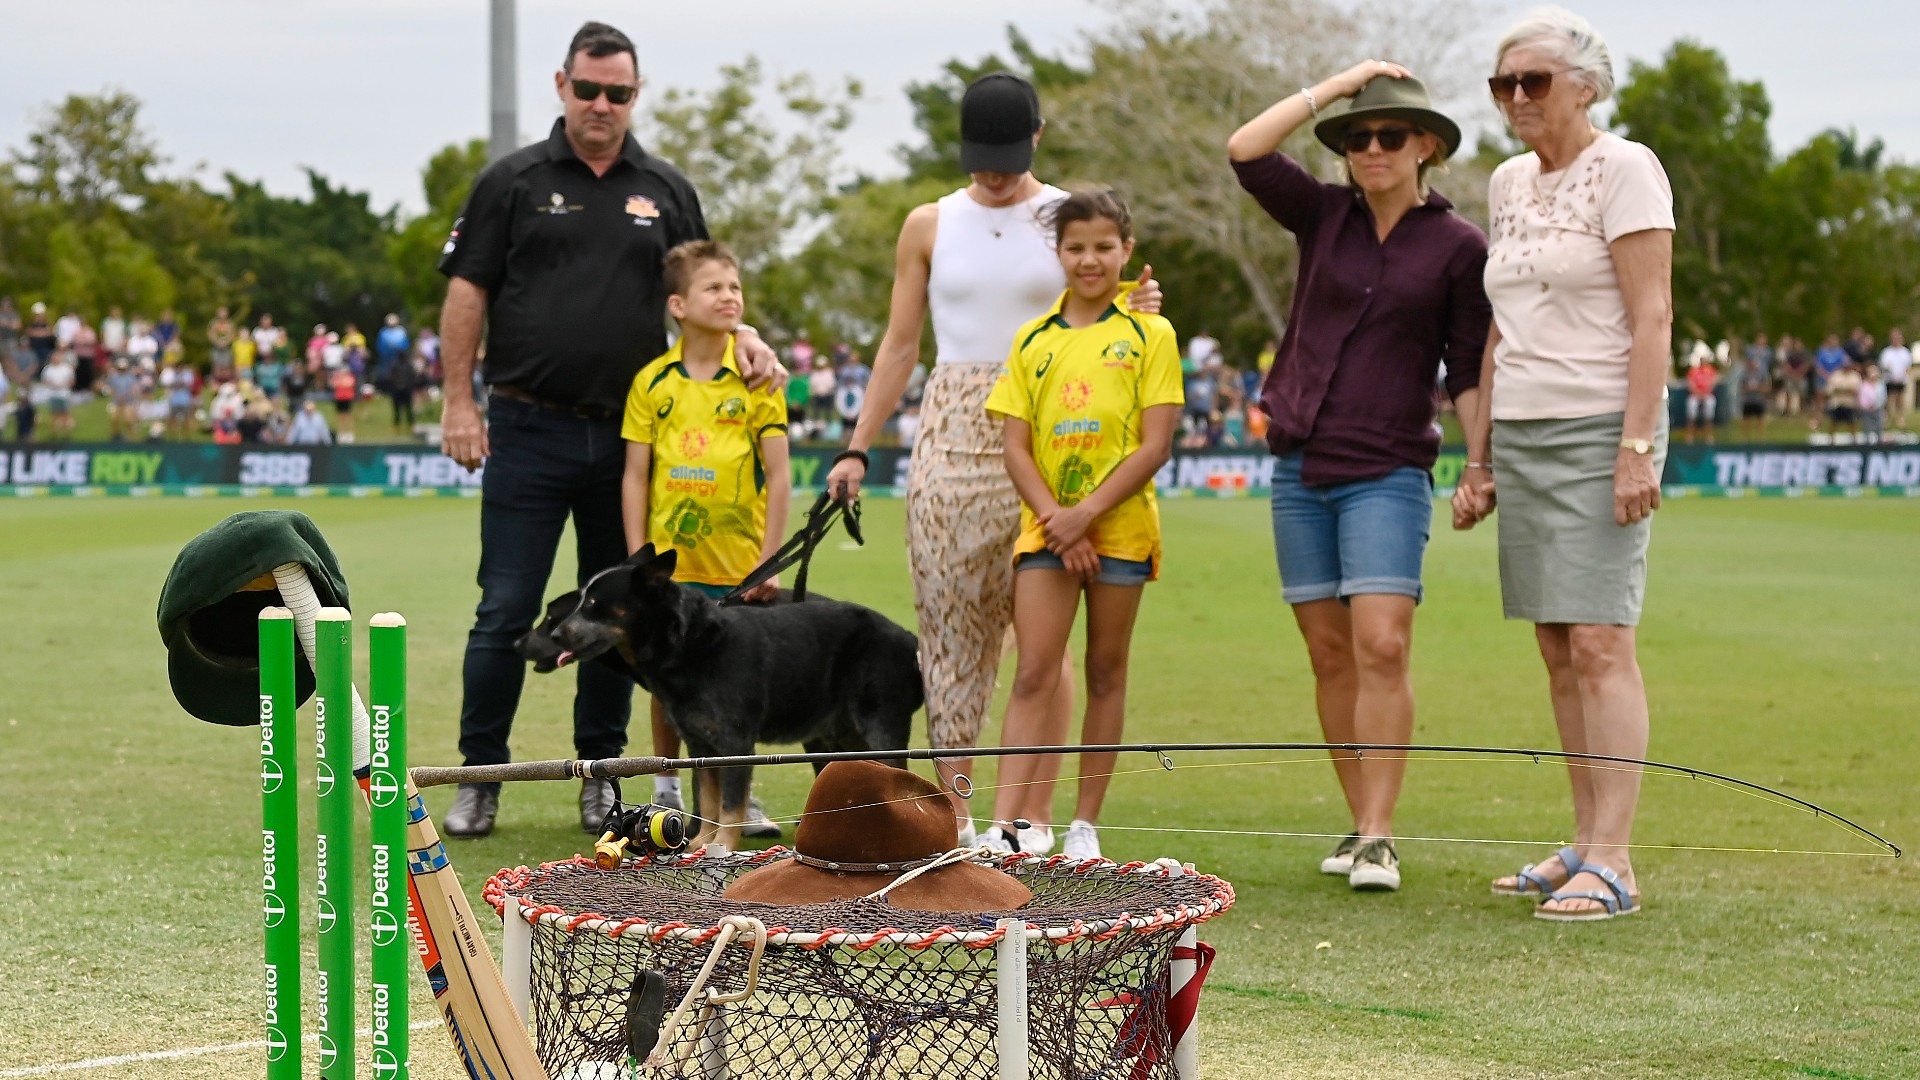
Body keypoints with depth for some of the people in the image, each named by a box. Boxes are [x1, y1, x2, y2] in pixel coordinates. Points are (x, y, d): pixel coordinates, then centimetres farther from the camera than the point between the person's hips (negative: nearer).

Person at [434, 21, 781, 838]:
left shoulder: (665, 190, 11)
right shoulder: (513, 181, 3)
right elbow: (467, 293, 2)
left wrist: (740, 337, -3)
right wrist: (459, 404, -5)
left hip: (631, 435, 3)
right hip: (528, 432, -3)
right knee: (505, 614, -3)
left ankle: (602, 776, 20)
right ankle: (480, 778, 6)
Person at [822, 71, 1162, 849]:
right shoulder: (929, 226, 9)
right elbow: (899, 346, 12)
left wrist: (1138, 315, -15)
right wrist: (856, 449, 7)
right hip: (952, 432, 2)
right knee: (951, 623, -1)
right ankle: (952, 807, 5)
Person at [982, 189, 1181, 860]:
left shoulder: (1150, 335, 1)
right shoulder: (1033, 340, 9)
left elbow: (1156, 445, -6)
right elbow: (1014, 445, 3)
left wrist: (1086, 513, -13)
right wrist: (1055, 518, -10)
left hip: (1120, 527, -1)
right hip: (1046, 528, 1)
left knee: (1105, 672, 6)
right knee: (1034, 674, -7)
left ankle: (1085, 824, 14)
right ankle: (1005, 828, -13)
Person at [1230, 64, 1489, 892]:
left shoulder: (1459, 247, 1)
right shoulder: (1324, 216, 7)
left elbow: (1469, 372, 3)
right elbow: (1245, 149, -6)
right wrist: (1335, 85, -3)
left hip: (1387, 473, -3)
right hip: (1300, 467, 3)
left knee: (1381, 647, -14)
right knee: (1329, 655, 5)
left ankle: (1378, 837, -11)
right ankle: (1361, 824, 14)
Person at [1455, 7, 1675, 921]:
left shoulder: (1623, 168, -5)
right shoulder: (1509, 182, 16)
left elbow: (1652, 315, -12)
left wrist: (1637, 446, -19)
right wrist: (1478, 456, 18)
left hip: (1597, 430, -7)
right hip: (1520, 434, 7)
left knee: (1599, 640, -12)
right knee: (1557, 649, 6)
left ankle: (1611, 860, -12)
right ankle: (1584, 843, 10)